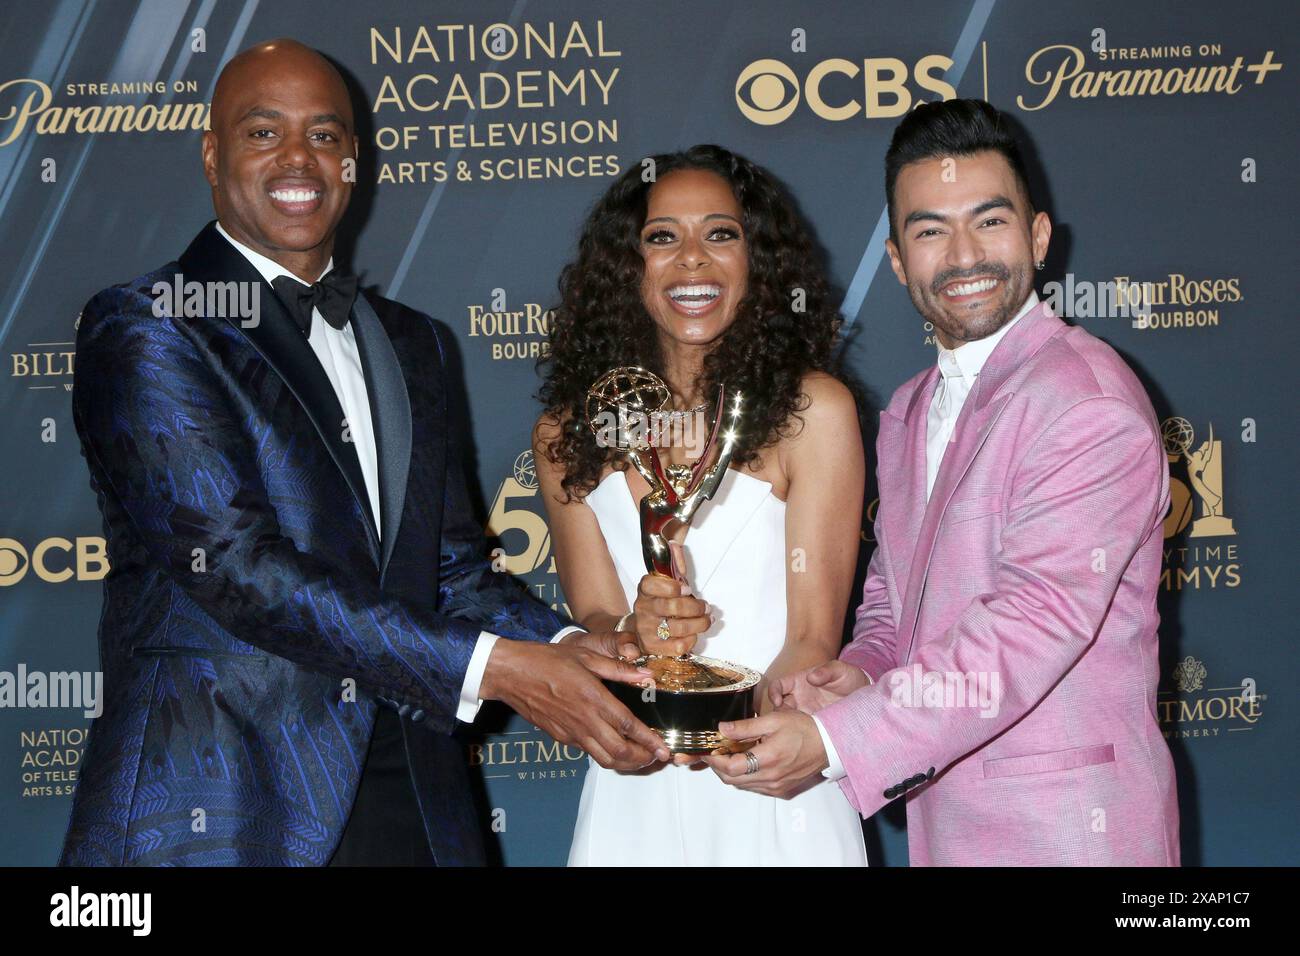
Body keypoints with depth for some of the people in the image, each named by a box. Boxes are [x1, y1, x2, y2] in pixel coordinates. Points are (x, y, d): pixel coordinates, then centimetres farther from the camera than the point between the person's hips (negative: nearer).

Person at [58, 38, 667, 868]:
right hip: (214, 813, -5)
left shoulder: (407, 342, 15)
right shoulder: (143, 327, -7)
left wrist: (565, 648, -11)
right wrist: (493, 666, -21)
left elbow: (452, 565, 10)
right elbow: (234, 563, -17)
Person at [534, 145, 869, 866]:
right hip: (631, 800, 2)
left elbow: (815, 637, -9)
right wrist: (635, 638, -24)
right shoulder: (568, 432, 0)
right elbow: (590, 619, -2)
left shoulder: (813, 409, -8)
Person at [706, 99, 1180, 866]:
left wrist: (834, 740, -27)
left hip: (1064, 827, -7)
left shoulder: (1090, 403, -16)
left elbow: (1039, 618, -24)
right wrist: (861, 673, -6)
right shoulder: (908, 415, 11)